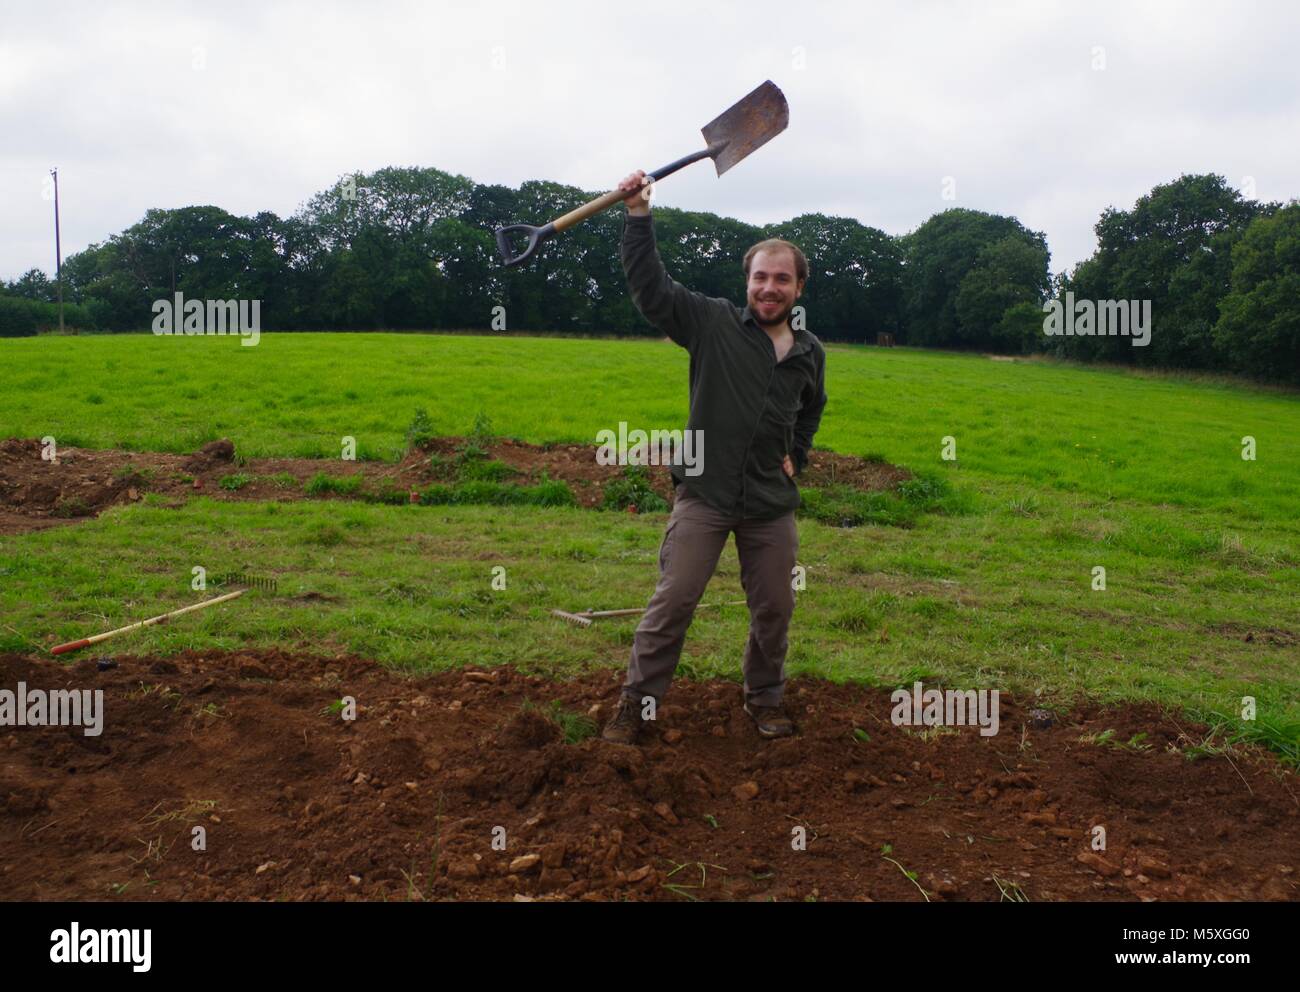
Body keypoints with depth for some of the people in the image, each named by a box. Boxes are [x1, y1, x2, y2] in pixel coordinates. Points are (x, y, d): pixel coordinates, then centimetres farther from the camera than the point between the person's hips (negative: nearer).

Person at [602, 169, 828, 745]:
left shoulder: (810, 353, 9)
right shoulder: (713, 322, -4)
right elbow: (649, 287, -10)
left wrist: (797, 456, 15)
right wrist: (638, 217, -17)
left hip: (772, 504, 4)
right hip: (704, 494, -4)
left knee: (774, 609, 11)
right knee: (672, 602, -4)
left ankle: (765, 701, 32)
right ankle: (637, 703, 10)